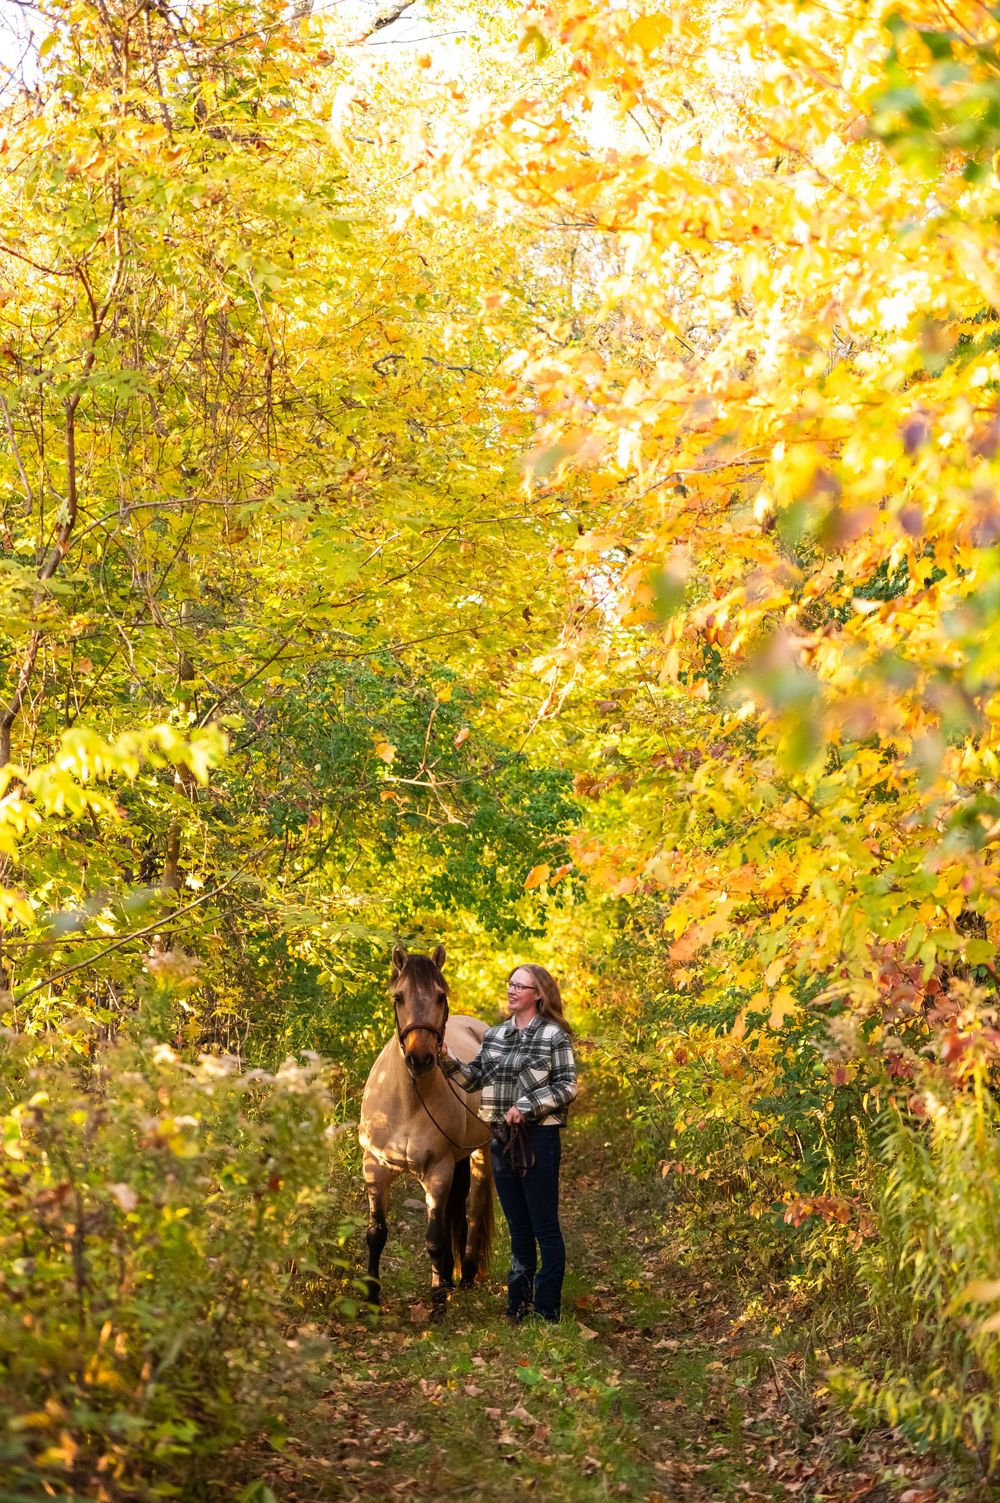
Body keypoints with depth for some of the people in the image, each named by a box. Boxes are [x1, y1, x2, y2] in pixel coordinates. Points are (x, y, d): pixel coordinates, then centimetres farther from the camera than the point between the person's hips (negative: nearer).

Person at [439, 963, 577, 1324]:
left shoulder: (554, 1036, -6)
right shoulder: (494, 1035, 11)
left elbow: (567, 1086, -10)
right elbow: (473, 1079, 10)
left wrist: (527, 1106, -18)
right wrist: (447, 1060, -6)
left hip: (538, 1138, -6)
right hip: (503, 1139, 6)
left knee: (544, 1226, -1)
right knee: (518, 1226, 14)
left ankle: (548, 1311, 4)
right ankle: (517, 1305, 22)